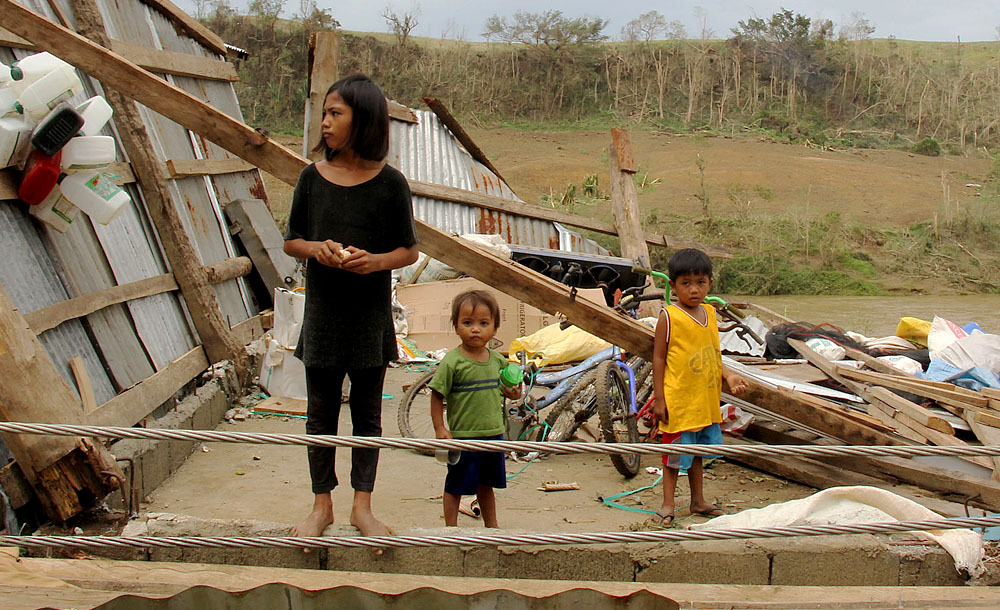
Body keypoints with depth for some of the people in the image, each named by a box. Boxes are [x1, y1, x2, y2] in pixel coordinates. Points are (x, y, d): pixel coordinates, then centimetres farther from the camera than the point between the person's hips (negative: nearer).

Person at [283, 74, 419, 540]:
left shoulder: (389, 183, -5)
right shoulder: (313, 178, 2)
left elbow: (409, 250, 0)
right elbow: (291, 241, 9)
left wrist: (375, 260, -19)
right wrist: (315, 248, -12)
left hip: (371, 314, -2)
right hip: (322, 310, 2)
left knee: (367, 412, 8)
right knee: (321, 413, 8)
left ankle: (362, 506, 19)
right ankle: (322, 505, 20)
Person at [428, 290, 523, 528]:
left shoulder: (497, 360, 3)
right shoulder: (452, 362, -14)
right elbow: (437, 396, -11)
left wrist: (512, 393, -2)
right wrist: (440, 428, -17)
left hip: (493, 435, 5)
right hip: (463, 437, -5)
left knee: (486, 484, 20)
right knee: (455, 487, 6)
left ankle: (491, 525, 35)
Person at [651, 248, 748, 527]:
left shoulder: (710, 313, 7)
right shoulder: (669, 316, -12)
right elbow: (659, 358, -10)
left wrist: (727, 375, 1)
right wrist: (658, 397, -12)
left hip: (706, 400, 6)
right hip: (678, 400, -6)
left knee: (697, 451, 19)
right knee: (675, 453, 4)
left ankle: (698, 500, 32)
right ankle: (668, 504, 16)